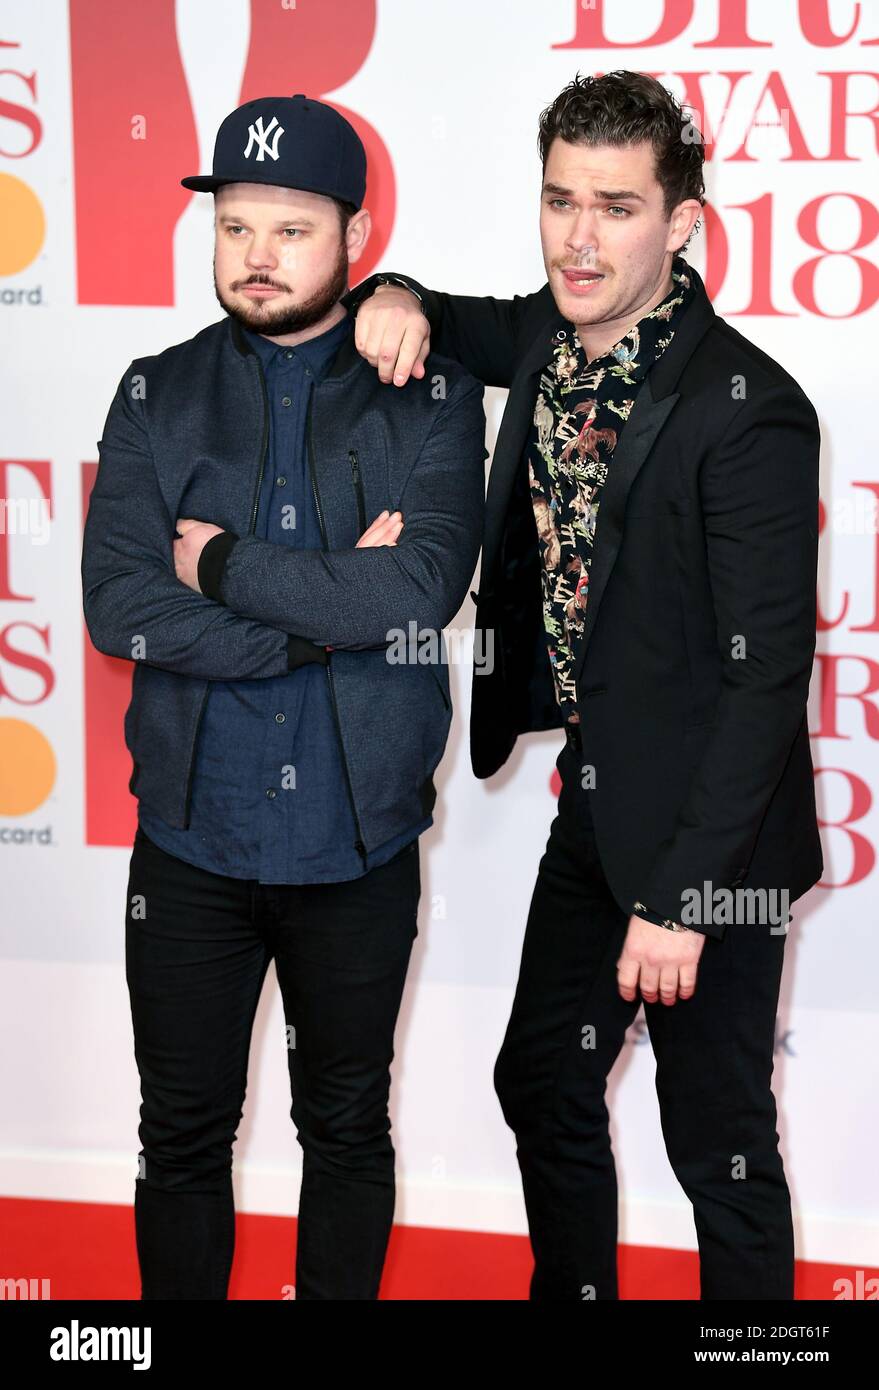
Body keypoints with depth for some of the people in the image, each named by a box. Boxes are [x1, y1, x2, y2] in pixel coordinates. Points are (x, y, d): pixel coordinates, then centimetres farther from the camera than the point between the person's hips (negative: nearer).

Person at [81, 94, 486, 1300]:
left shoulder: (431, 397, -3)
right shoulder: (158, 397, 1)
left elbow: (423, 590, -19)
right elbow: (119, 607, -12)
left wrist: (224, 565, -15)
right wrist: (334, 603, -17)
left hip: (358, 844, -1)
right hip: (191, 841, 1)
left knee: (348, 1130, 15)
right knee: (183, 1135, 12)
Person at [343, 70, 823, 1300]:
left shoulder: (749, 412, -23)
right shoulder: (549, 336, -1)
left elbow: (765, 674, -23)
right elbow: (448, 326, 22)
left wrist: (680, 895, -22)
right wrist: (396, 301, -4)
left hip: (704, 829, -8)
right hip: (591, 803, 8)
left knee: (718, 1142, 5)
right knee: (544, 1084, 21)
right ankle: (569, 1292, 41)